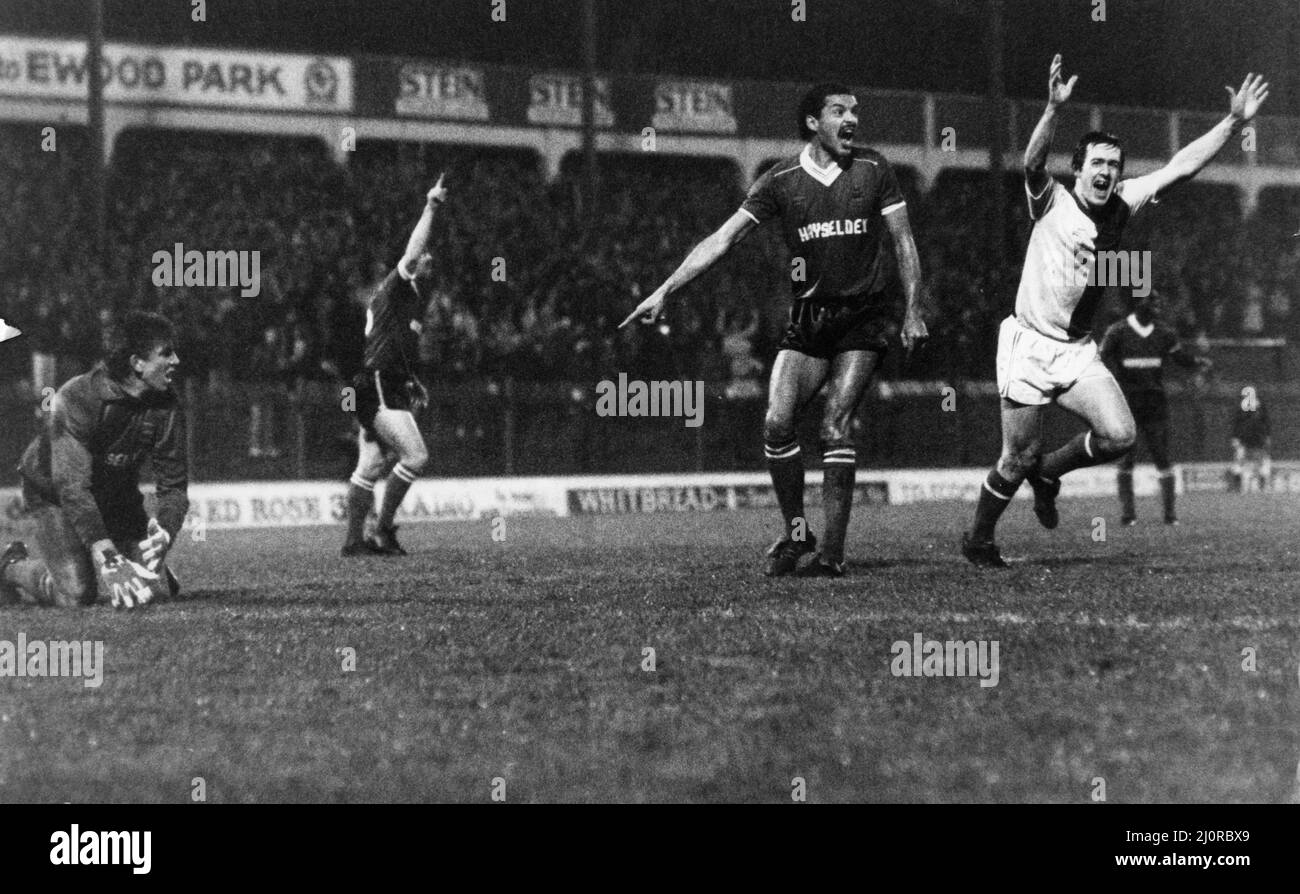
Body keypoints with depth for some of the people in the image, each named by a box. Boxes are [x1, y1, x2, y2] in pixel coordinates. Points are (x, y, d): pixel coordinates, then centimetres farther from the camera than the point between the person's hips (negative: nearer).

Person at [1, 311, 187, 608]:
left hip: (118, 495, 5)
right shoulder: (75, 398, -33)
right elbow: (71, 486, -40)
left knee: (159, 590, -6)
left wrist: (164, 532, -38)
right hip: (55, 494, -5)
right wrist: (107, 556, -49)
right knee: (75, 594, -20)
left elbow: (173, 484, -15)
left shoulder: (166, 407, -18)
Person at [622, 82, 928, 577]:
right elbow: (723, 239, -1)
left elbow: (903, 240, 5)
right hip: (808, 317, 2)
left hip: (864, 315, -2)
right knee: (776, 423, -11)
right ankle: (796, 532, 7)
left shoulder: (873, 170, -1)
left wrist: (913, 310, -3)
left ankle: (832, 550, -10)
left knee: (834, 427, -13)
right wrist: (664, 291, -7)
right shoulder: (781, 180, -1)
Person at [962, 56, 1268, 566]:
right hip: (1029, 346, -5)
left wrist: (1234, 122, -8)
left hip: (1078, 349, 5)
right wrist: (1054, 111, -48)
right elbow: (1033, 164, -31)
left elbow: (1180, 167, 0)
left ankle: (1049, 472, 17)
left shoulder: (1122, 204, 3)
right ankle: (978, 540, 22)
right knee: (1017, 460, -2)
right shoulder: (1052, 203, -11)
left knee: (1119, 436, -13)